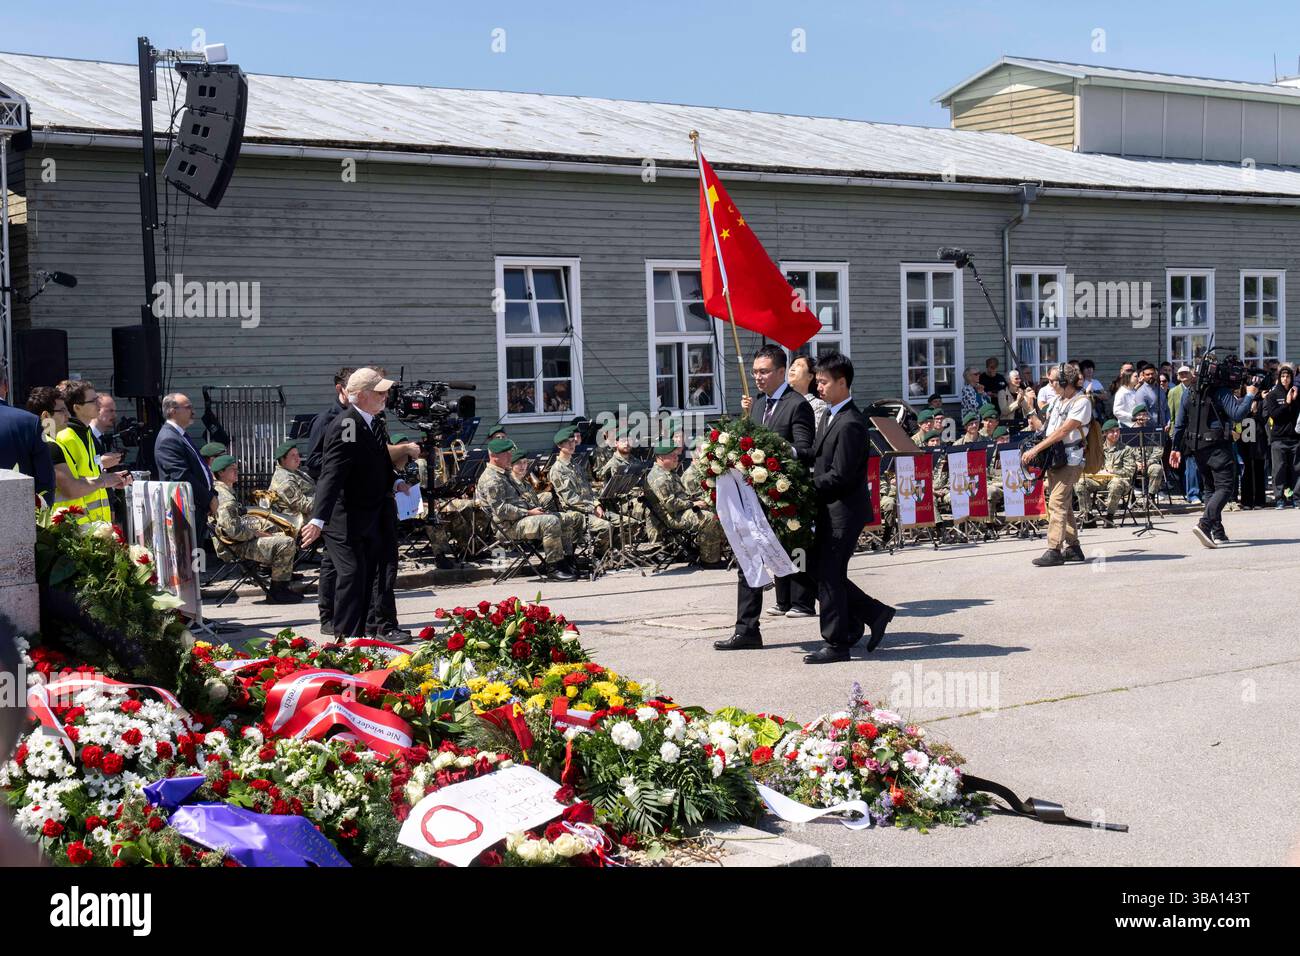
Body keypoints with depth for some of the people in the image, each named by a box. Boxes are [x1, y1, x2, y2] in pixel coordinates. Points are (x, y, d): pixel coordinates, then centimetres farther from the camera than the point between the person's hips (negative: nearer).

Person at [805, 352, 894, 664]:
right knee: (823, 574, 13)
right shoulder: (831, 416, 13)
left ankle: (836, 644, 8)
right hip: (830, 510, 10)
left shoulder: (850, 424, -19)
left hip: (843, 511, -10)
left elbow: (839, 476, -22)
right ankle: (875, 613, 23)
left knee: (828, 576, -2)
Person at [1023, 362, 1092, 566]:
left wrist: (1036, 449, -20)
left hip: (1070, 459, -9)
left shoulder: (1081, 402, -12)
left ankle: (1054, 550, -17)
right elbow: (1047, 427, 21)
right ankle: (1072, 547, 20)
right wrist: (1035, 449, 6)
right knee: (1063, 503, 12)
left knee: (1057, 503, -15)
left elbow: (1062, 431, -19)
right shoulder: (1058, 400, 15)